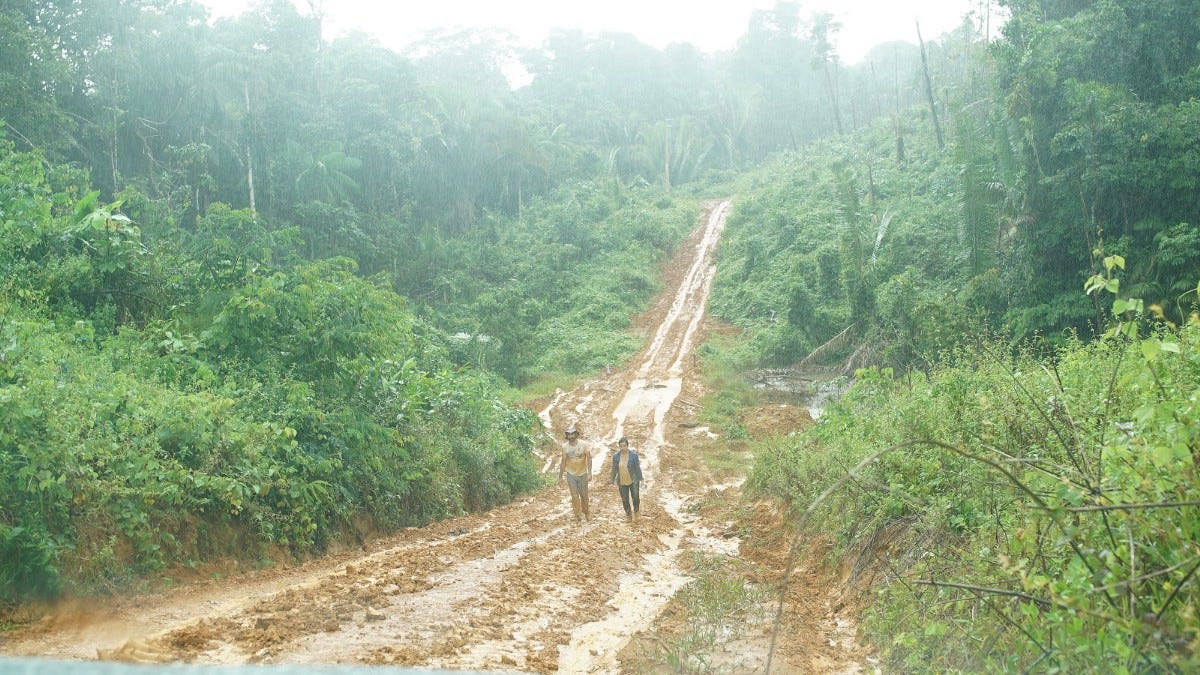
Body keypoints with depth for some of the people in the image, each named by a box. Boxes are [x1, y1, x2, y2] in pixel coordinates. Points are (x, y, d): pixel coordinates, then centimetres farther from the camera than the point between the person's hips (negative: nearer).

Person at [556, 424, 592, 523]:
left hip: (582, 474, -1)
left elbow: (589, 458, -13)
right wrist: (560, 476, 7)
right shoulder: (565, 447, -5)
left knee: (584, 495, 9)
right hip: (571, 475, 1)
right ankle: (577, 515, 12)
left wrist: (589, 473, -22)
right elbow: (563, 462, 3)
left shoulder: (583, 445, -12)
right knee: (574, 496, 0)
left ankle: (586, 512, 30)